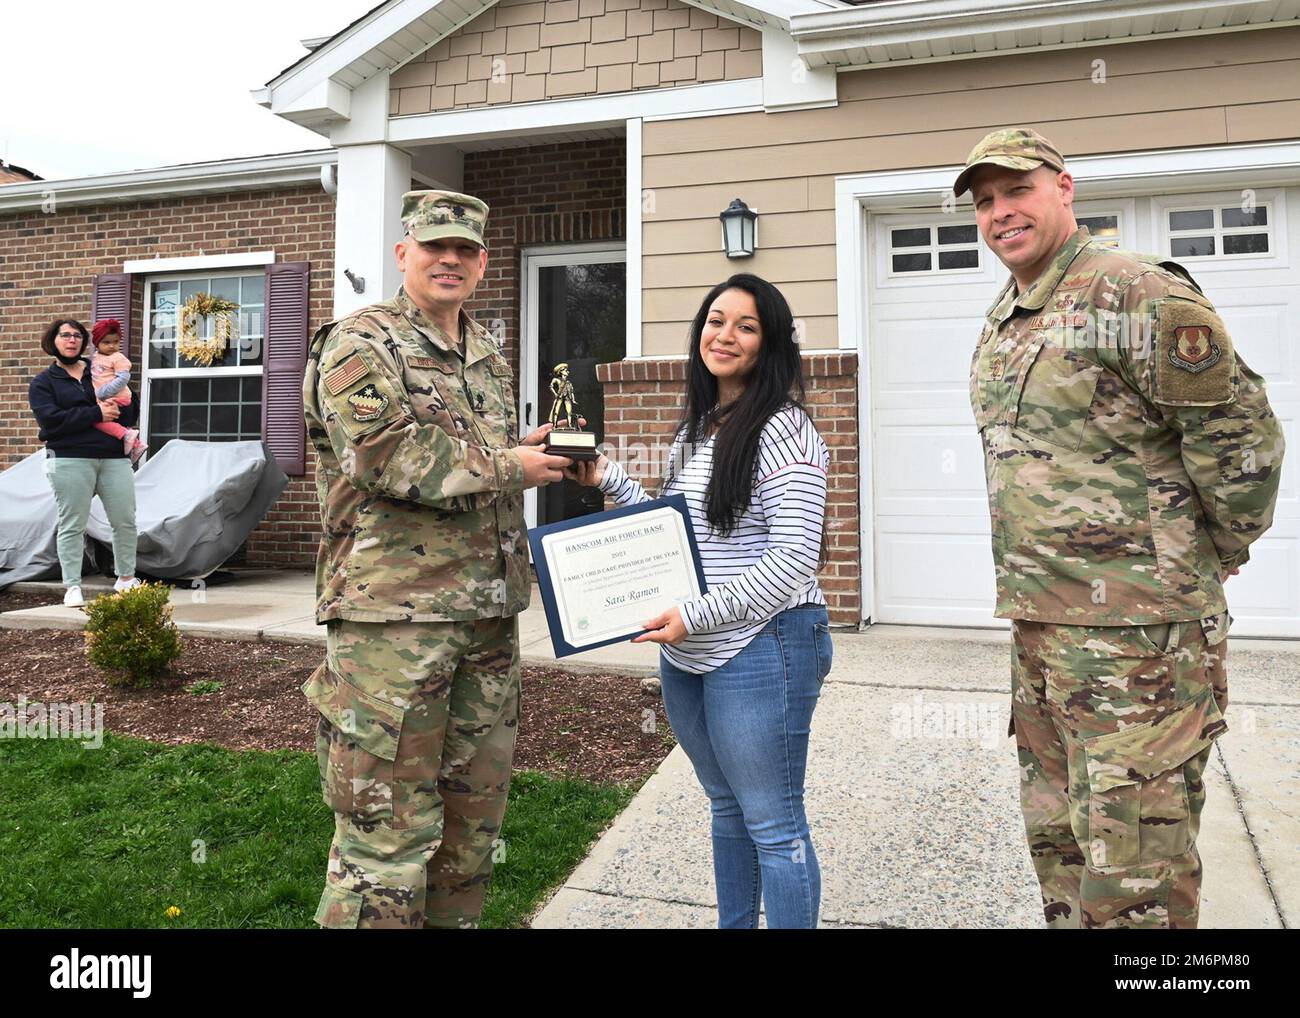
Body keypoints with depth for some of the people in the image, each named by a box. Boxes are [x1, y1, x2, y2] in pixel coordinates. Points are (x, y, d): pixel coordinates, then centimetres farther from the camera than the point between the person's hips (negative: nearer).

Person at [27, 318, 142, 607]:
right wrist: (96, 414, -12)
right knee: (72, 525, -3)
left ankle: (126, 578, 18)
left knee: (125, 520, 2)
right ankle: (72, 587, 4)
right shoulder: (43, 382, 10)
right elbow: (50, 419, -7)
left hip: (114, 458, 3)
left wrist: (116, 409, -9)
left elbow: (131, 412, 15)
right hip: (70, 460, -3)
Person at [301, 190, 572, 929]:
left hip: (490, 618, 8)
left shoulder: (490, 359, 18)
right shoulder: (359, 345, -5)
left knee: (474, 820, 16)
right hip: (393, 617, -7)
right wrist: (508, 466, -12)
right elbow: (390, 458, -20)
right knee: (387, 836, -3)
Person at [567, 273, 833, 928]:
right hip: (686, 653, 9)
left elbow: (794, 556, -20)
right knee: (725, 805, 22)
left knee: (771, 823, 2)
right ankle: (733, 924, 37)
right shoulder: (693, 432, 13)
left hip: (761, 647, -8)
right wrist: (607, 480, 8)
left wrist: (697, 614, -24)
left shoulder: (782, 430, -13)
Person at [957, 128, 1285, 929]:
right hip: (1038, 621, 9)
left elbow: (1242, 437, -12)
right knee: (1058, 833, 19)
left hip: (1137, 626, -8)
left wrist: (1221, 556, 0)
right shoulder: (1003, 322, 13)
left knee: (1133, 860, 0)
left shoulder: (1140, 295, -13)